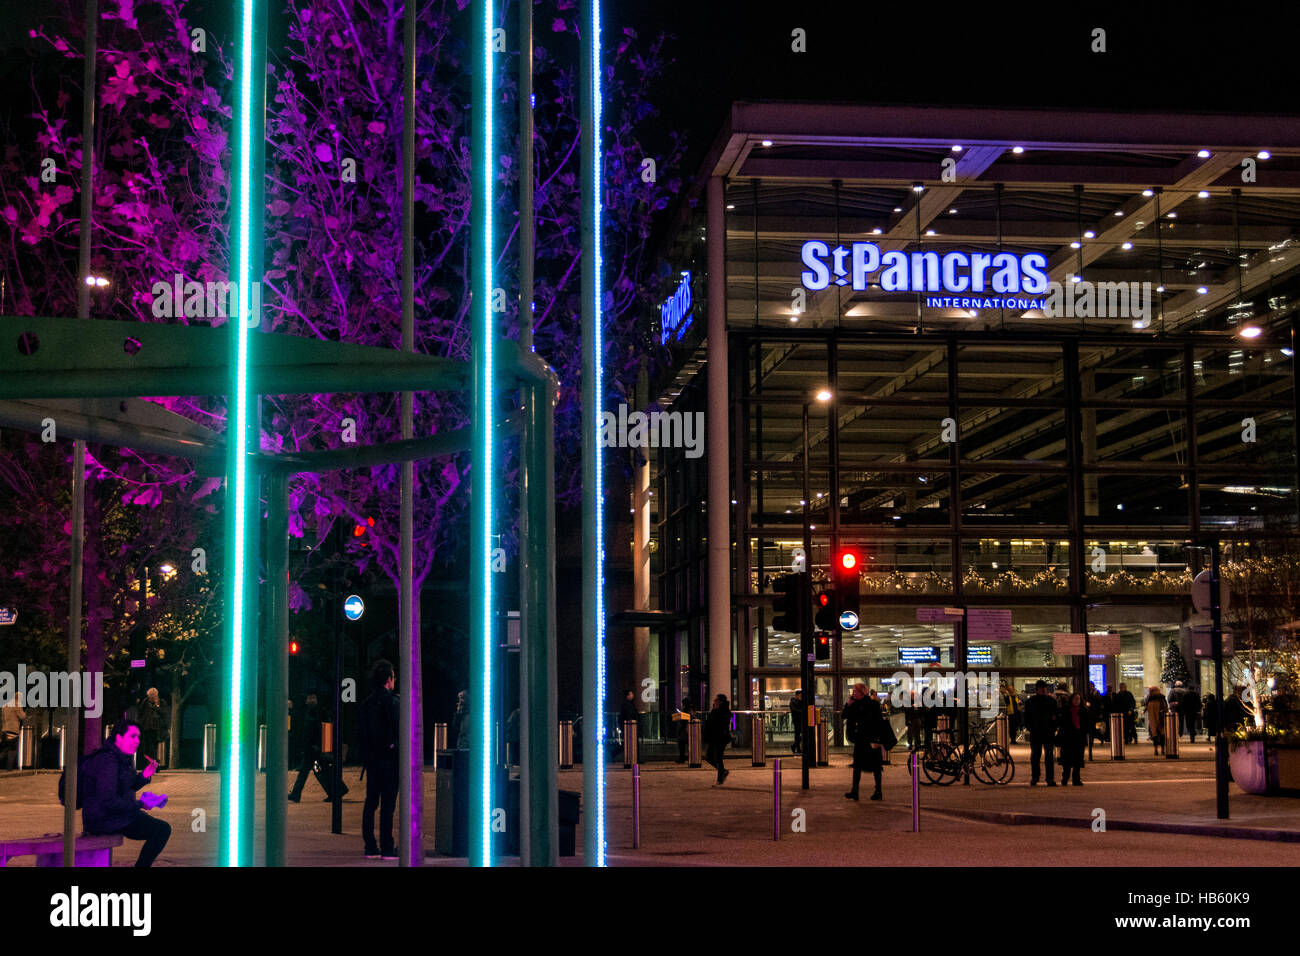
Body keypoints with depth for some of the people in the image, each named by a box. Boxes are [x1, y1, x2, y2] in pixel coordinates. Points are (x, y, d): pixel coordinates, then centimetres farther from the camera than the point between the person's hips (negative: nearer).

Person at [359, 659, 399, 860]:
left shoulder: (367, 702, 11)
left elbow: (363, 733, 13)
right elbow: (398, 730, -13)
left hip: (371, 758, 7)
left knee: (370, 803, 9)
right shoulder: (391, 700, -10)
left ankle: (370, 847, 10)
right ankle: (387, 848, -5)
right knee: (388, 804, -5)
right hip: (388, 758, -7)